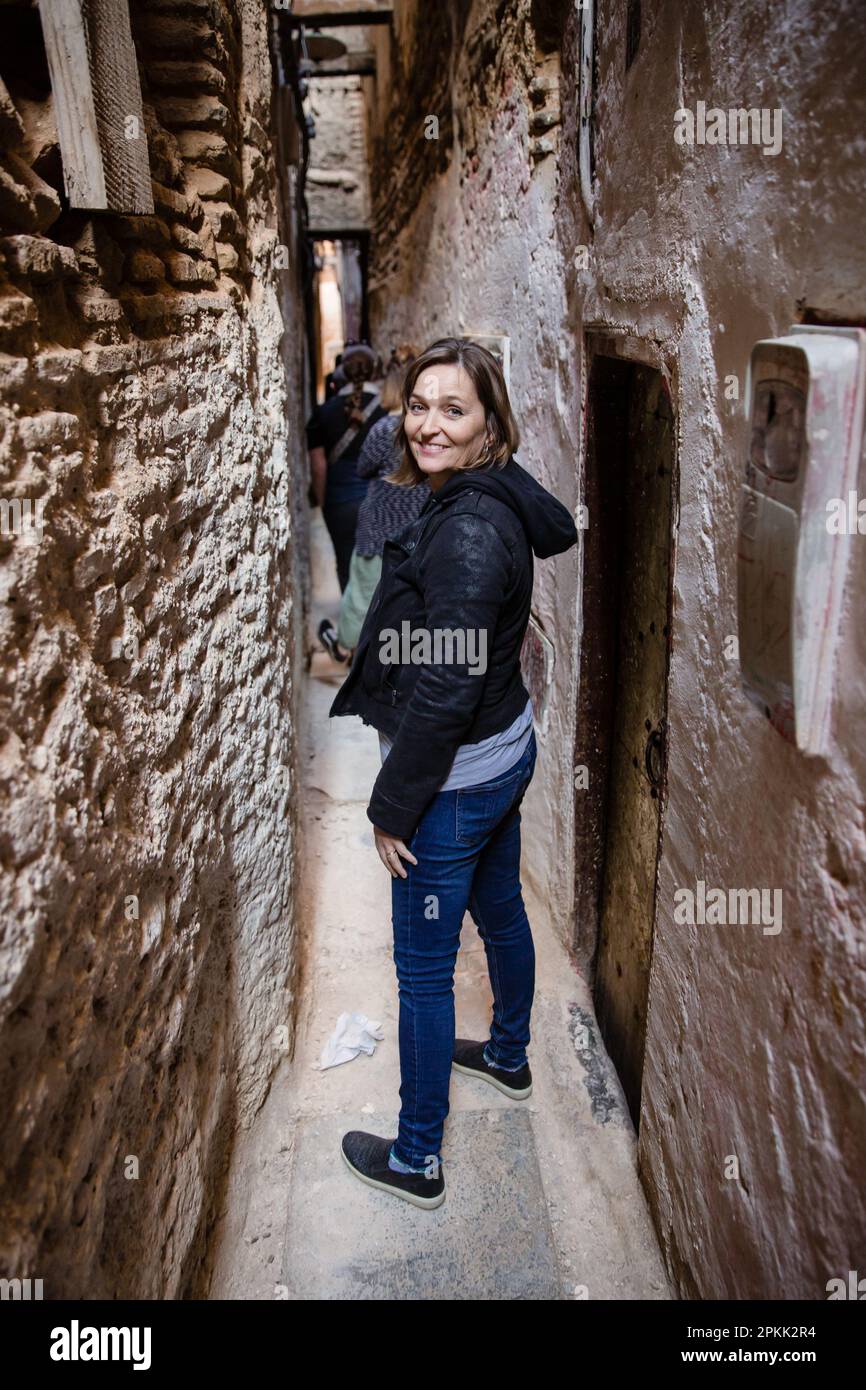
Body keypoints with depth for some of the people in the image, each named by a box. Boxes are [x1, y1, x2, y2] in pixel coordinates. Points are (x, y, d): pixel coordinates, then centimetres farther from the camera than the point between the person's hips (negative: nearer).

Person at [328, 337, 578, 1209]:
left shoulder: (466, 532, -26)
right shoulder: (490, 502, 3)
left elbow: (443, 692, -27)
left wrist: (393, 807, -17)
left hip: (456, 782, -10)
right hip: (507, 751, 10)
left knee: (422, 971, 6)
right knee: (499, 909, 27)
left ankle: (416, 1160, 26)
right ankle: (508, 1057, 53)